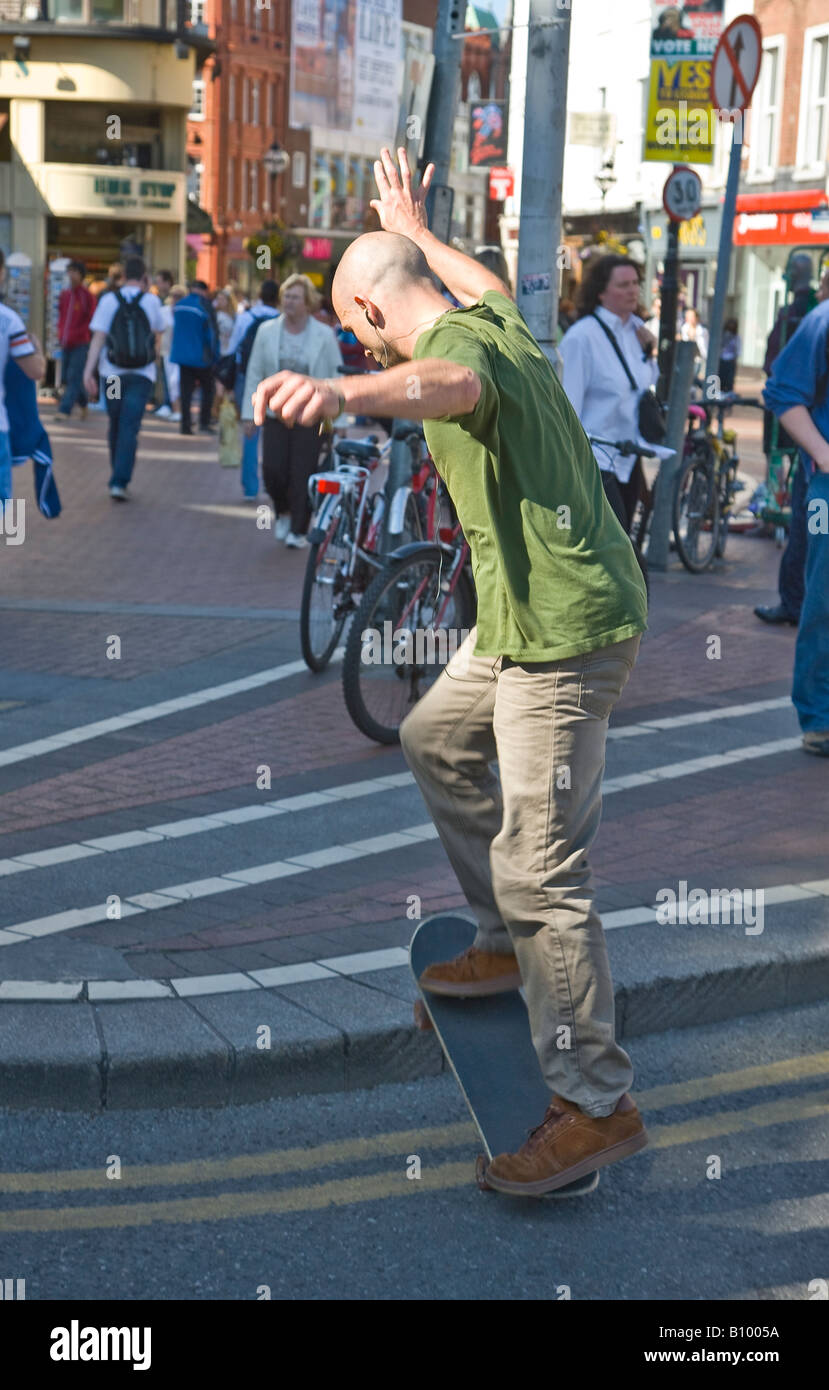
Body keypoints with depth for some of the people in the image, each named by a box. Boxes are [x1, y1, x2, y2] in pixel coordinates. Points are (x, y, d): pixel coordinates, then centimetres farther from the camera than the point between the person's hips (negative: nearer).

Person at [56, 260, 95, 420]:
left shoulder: (86, 295, -8)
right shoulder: (64, 294, 8)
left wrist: (74, 334, -16)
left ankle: (64, 410, -15)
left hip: (80, 344, -6)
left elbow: (91, 320, -9)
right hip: (66, 344, 6)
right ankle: (83, 404, 31)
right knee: (67, 378, 11)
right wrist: (60, 332, 4)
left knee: (73, 377, -11)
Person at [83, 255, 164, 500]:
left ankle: (117, 476, 29)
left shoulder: (109, 300, -3)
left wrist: (88, 370, -11)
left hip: (112, 373, 1)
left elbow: (98, 337, -10)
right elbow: (159, 329, 17)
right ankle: (120, 481, -17)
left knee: (116, 425, 17)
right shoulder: (151, 300, -2)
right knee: (129, 428, -5)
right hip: (142, 374, -1)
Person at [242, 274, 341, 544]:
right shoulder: (267, 332, 5)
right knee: (272, 471, -5)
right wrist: (250, 412, 4)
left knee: (302, 475, -3)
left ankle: (298, 530, 11)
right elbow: (254, 374, 9)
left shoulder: (324, 335, -1)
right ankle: (283, 512, 25)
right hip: (276, 415, 2)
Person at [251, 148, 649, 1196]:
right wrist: (415, 231, 54)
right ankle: (507, 944, 38)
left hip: (563, 632, -11)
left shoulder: (456, 344, -19)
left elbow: (446, 382, -46)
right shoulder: (492, 318, 11)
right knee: (436, 740, 28)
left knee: (539, 871, -10)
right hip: (526, 617, 11)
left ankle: (596, 1104, -1)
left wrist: (343, 392, -66)